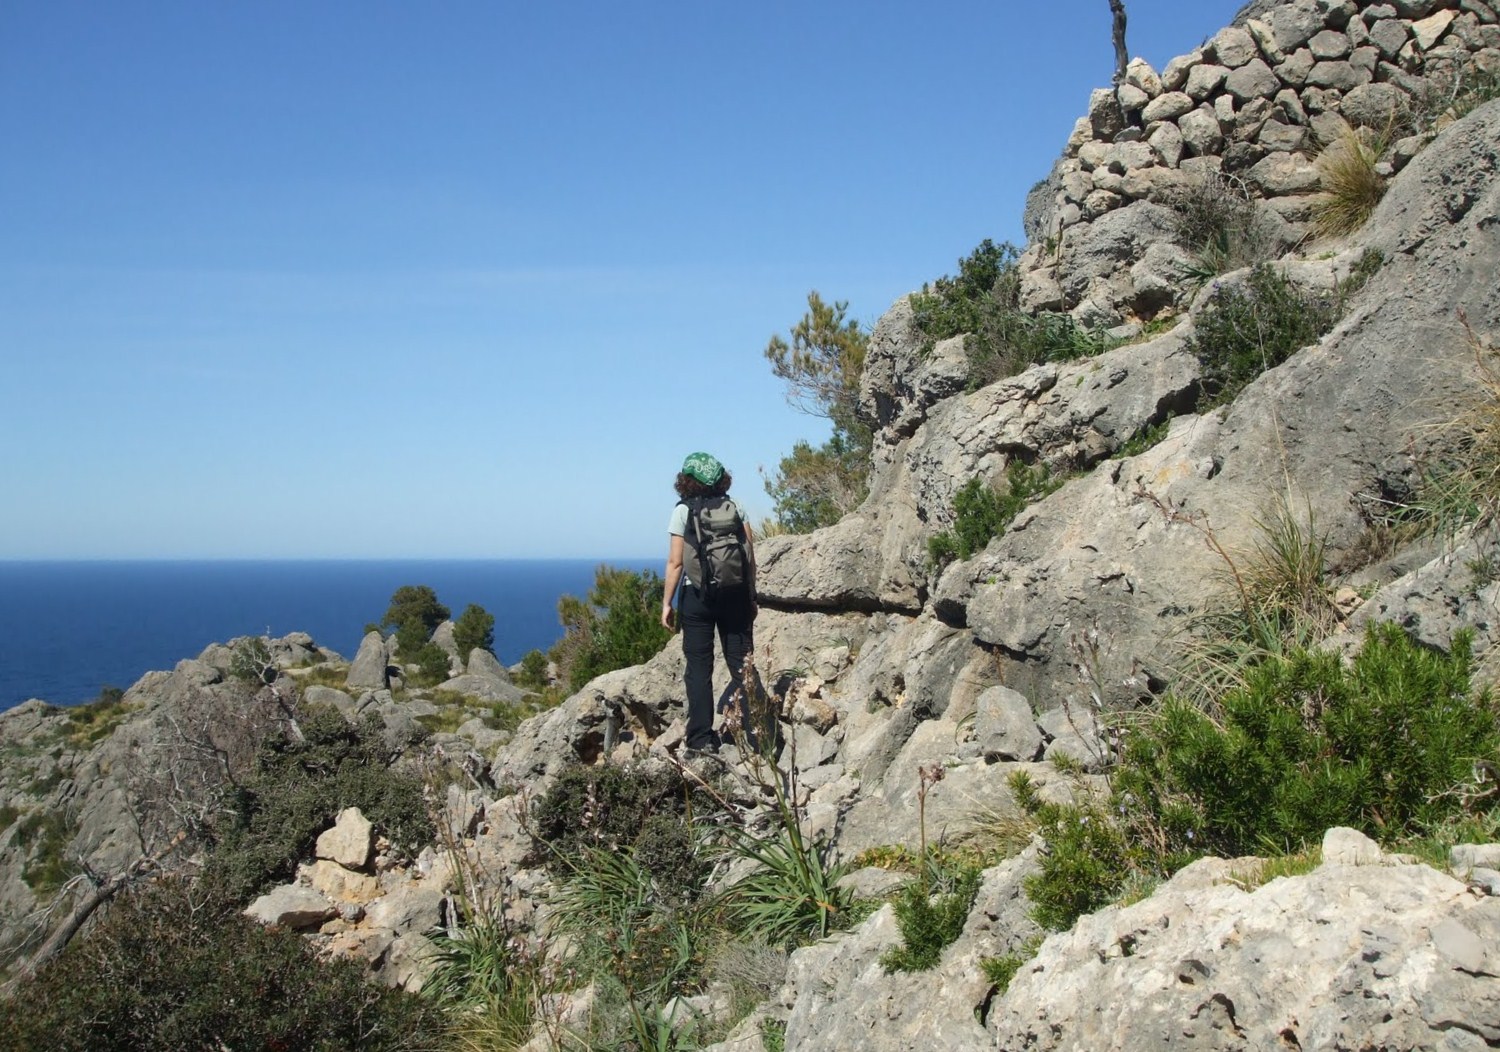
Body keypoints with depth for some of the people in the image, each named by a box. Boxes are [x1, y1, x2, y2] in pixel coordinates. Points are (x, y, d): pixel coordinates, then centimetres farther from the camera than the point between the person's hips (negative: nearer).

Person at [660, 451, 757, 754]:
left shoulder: (683, 511, -3)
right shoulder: (735, 508, 5)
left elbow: (675, 562, -6)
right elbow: (750, 555, 3)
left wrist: (666, 603, 0)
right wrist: (751, 596, 11)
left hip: (697, 595, -2)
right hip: (735, 593, 2)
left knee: (699, 668, 5)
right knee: (741, 665, 7)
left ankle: (702, 737, 5)